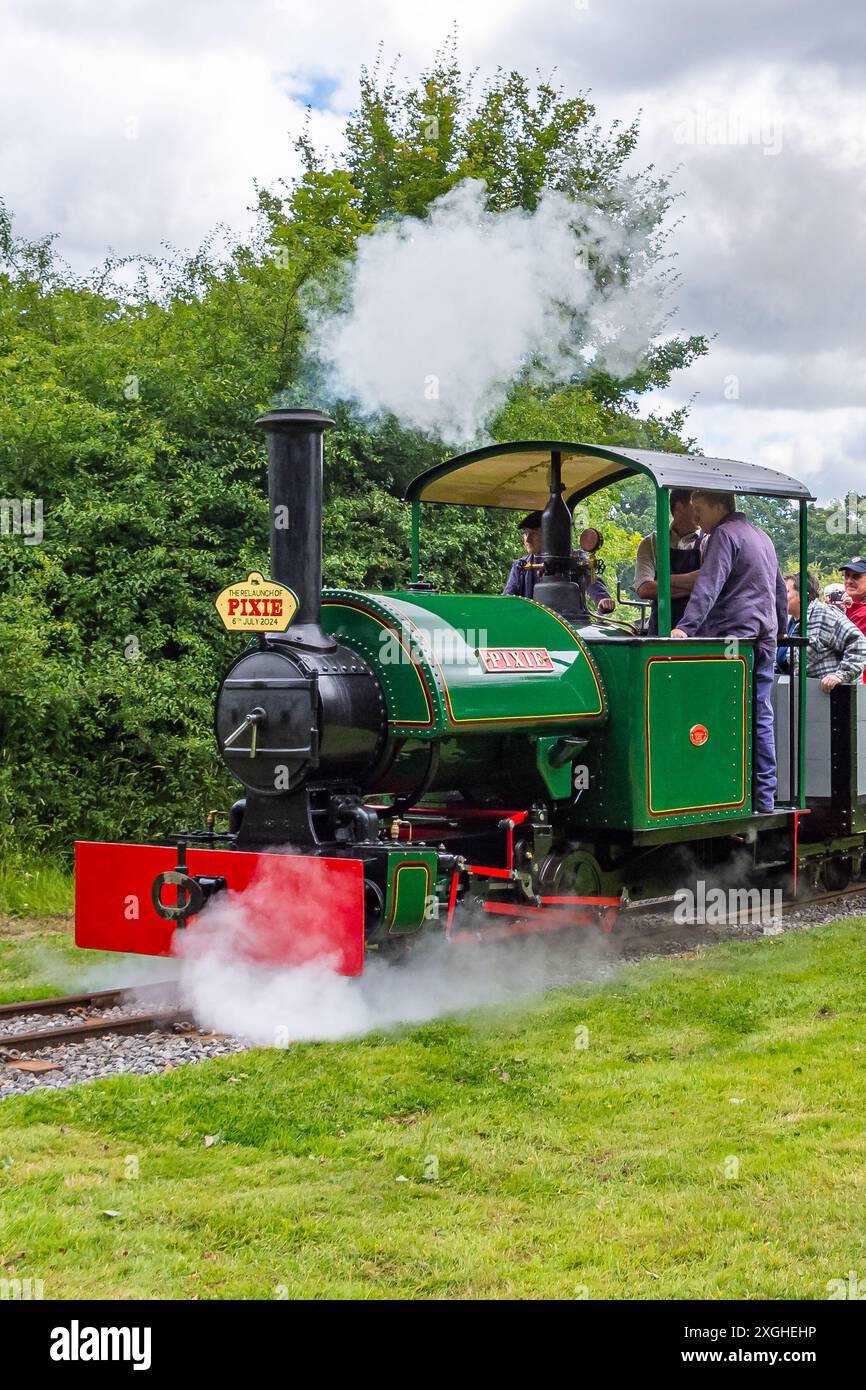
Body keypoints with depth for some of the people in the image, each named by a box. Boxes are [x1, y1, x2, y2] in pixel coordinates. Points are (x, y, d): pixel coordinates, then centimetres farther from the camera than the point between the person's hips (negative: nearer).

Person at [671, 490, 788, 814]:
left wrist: (687, 626, -26)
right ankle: (764, 797, 6)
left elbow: (709, 586, -19)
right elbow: (780, 589, 29)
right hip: (764, 639, 9)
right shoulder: (761, 536, 22)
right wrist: (779, 628, 34)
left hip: (733, 635, -9)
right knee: (761, 719, 7)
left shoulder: (725, 535, -6)